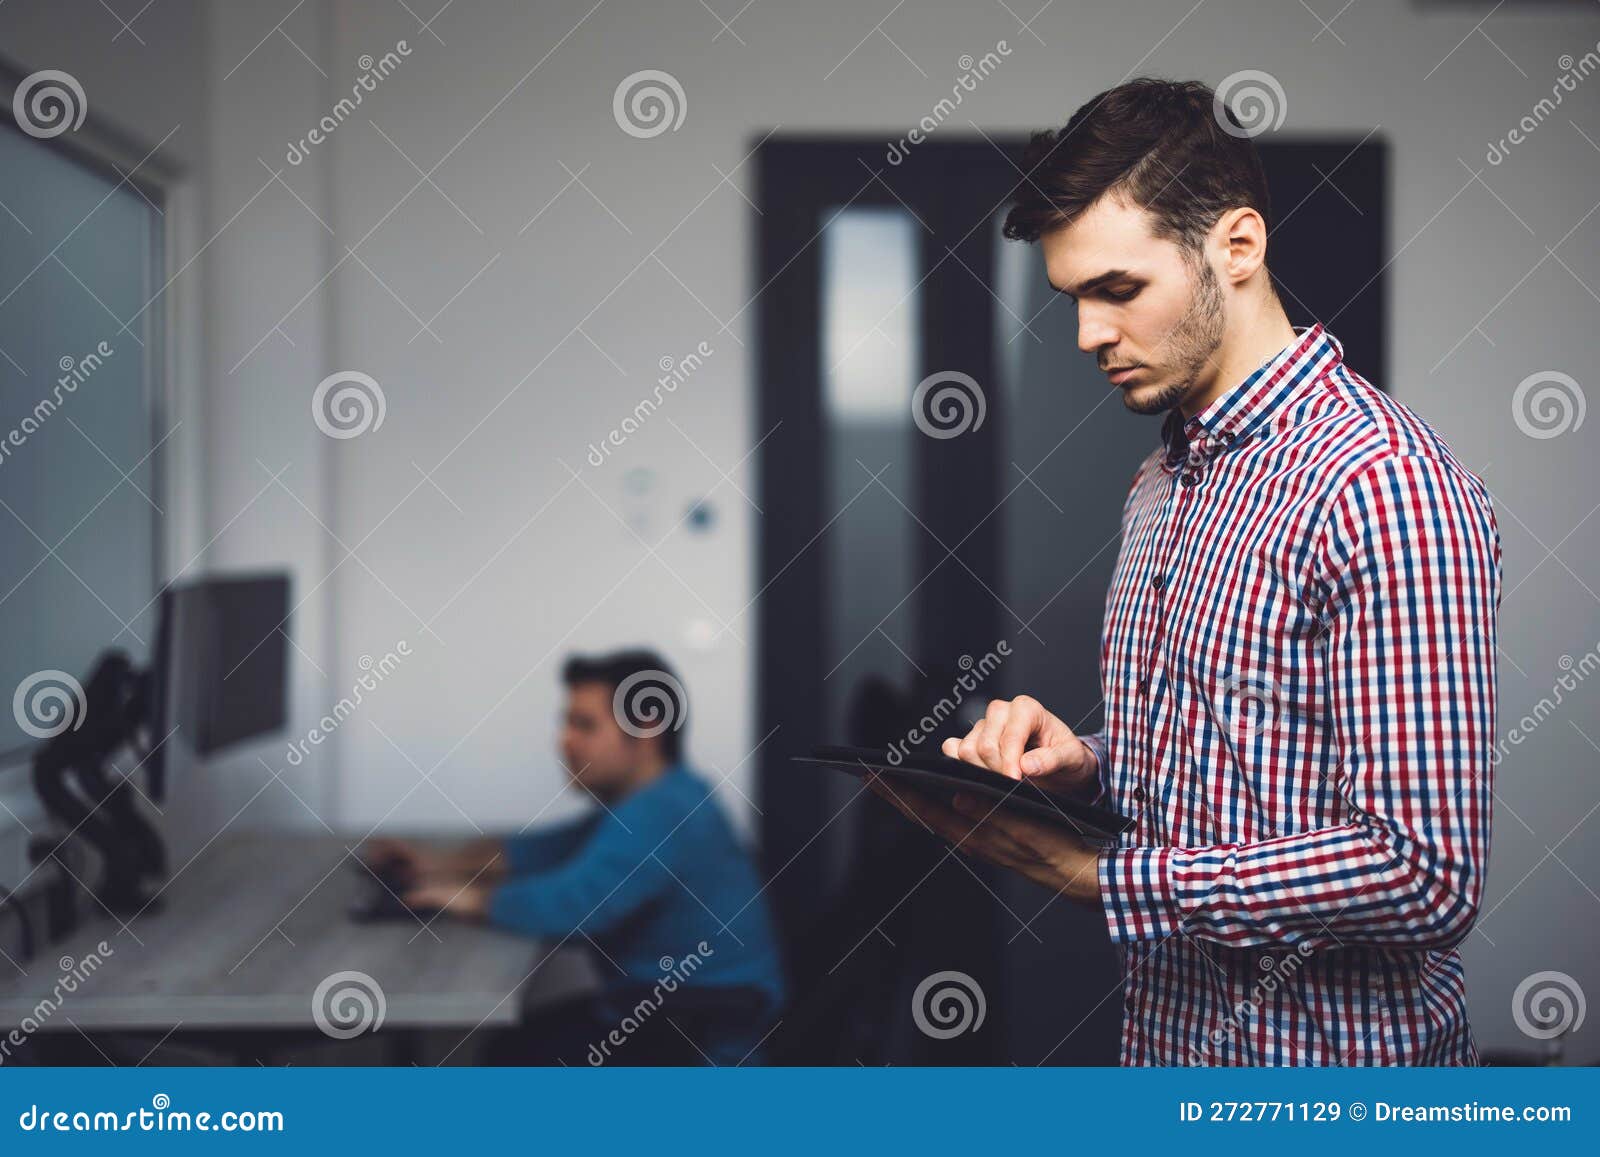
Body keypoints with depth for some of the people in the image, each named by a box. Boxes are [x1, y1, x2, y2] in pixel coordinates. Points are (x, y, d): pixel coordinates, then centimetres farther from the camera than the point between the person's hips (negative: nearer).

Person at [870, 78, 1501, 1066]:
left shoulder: (1380, 482, -21)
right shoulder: (1162, 483, 9)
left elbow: (1425, 873, -26)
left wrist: (1098, 876, -22)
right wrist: (1078, 763, -4)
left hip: (1325, 1058, -8)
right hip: (1167, 1035, 8)